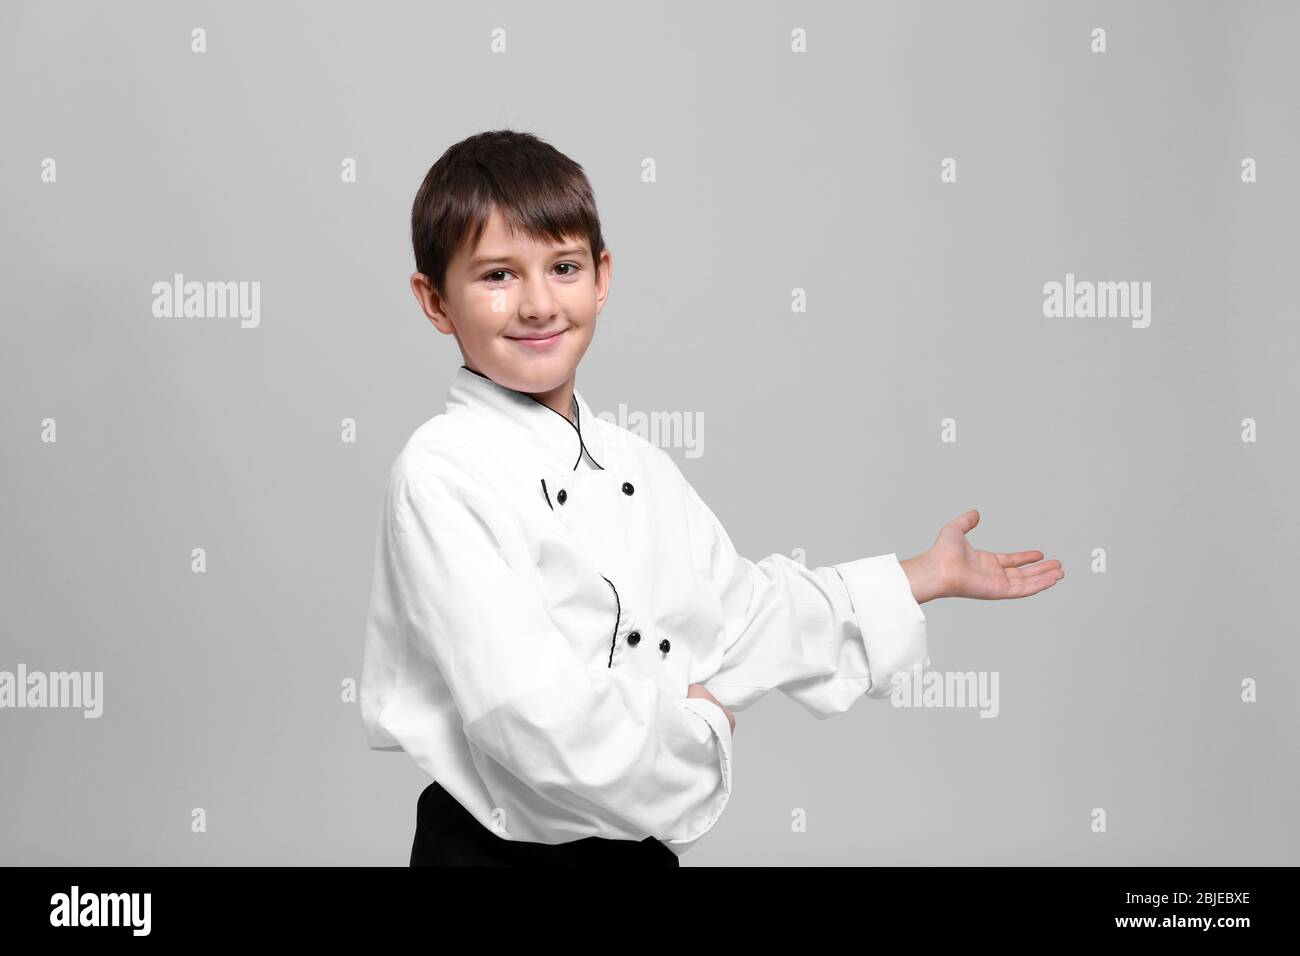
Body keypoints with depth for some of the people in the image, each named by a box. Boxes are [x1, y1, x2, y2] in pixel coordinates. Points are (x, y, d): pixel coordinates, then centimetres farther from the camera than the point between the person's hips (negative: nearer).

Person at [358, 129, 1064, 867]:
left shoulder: (641, 466, 6)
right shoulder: (442, 475, -17)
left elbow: (739, 614, 17)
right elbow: (531, 720, -24)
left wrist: (928, 576, 22)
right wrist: (697, 724, -10)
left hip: (645, 843, 6)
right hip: (502, 847, -6)